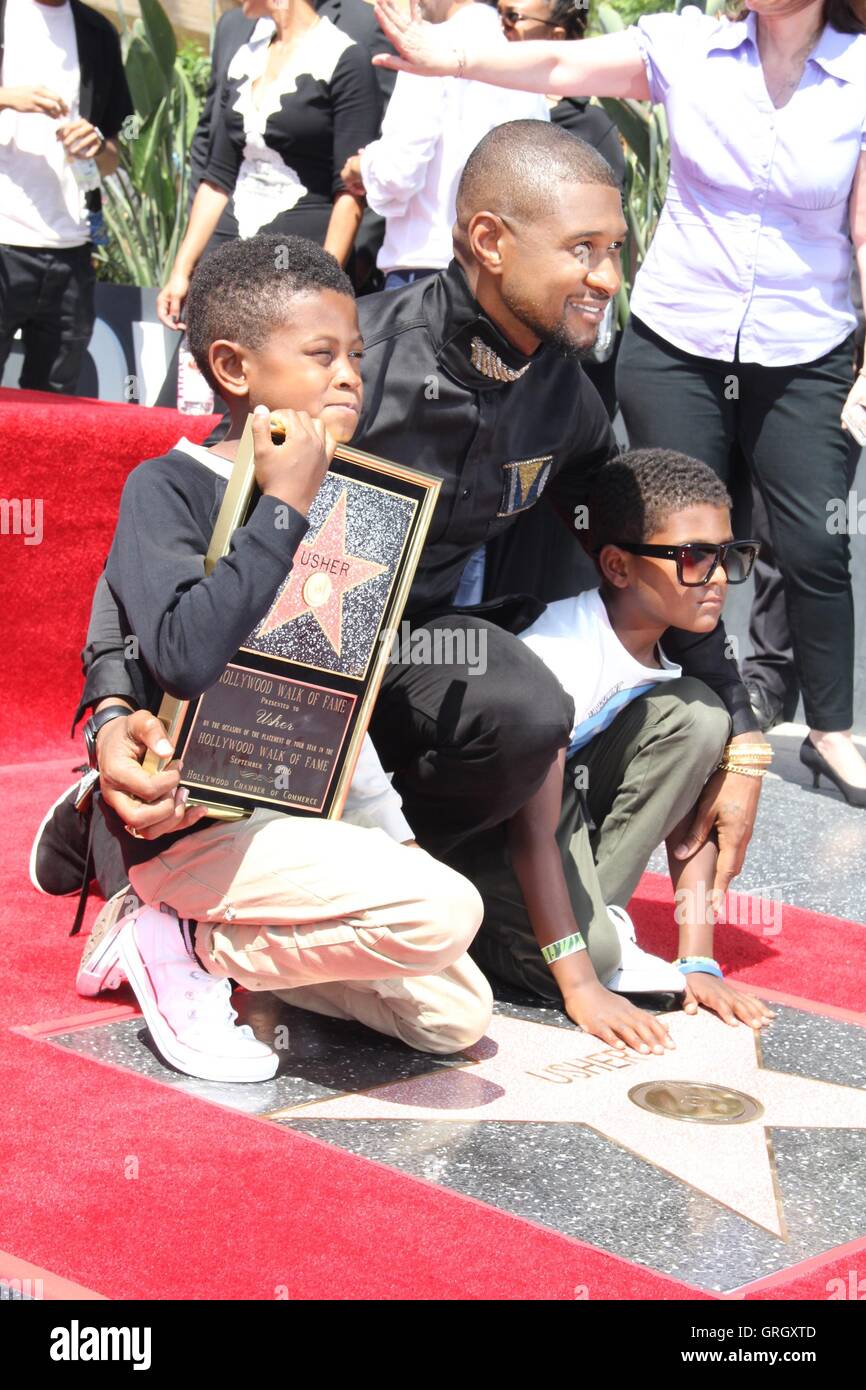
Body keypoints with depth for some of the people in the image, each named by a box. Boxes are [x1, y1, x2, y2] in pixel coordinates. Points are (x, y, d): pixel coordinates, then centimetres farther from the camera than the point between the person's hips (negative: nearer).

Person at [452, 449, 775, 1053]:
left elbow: (689, 821, -2)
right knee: (595, 949, -32)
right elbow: (533, 831, -32)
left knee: (695, 712, -13)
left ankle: (590, 908, -9)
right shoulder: (560, 651, -29)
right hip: (480, 828, -8)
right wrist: (580, 987, -34)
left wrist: (698, 963, -10)